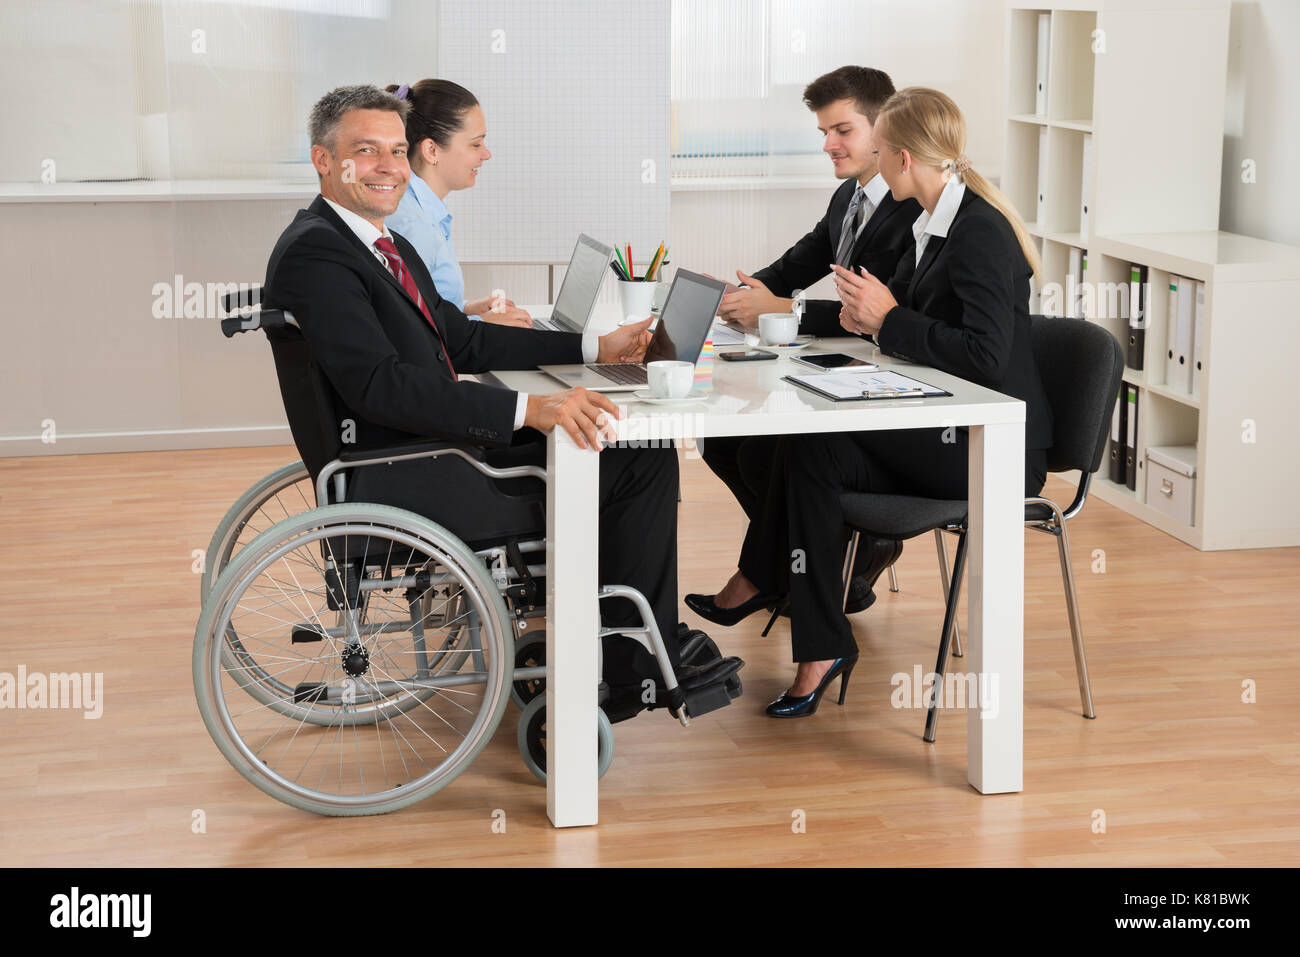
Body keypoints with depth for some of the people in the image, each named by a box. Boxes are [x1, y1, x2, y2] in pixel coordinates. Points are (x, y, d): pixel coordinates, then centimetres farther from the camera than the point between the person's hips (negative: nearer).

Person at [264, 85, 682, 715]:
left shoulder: (391, 245, 15)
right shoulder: (312, 250, -16)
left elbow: (463, 340, 20)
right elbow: (379, 384, -27)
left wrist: (595, 348, 13)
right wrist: (528, 409, -35)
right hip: (396, 484, -10)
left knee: (647, 455, 5)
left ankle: (635, 661, 10)